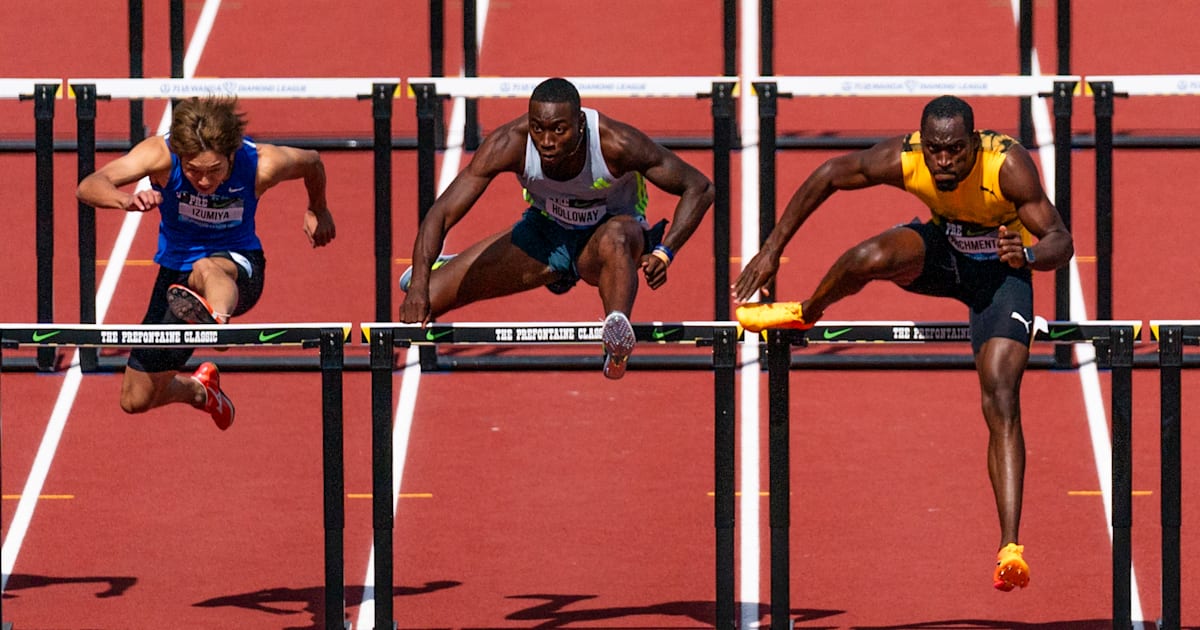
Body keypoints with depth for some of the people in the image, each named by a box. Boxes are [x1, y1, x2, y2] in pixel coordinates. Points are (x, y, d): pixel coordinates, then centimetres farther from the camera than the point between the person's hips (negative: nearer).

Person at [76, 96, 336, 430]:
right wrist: (127, 200, -55)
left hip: (238, 268, -3)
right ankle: (198, 389, 42)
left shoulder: (261, 164, -21)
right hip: (176, 273, 3)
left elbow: (312, 162, 3)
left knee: (208, 269, -43)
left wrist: (317, 211, 22)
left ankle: (218, 319, -78)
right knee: (135, 401, 9)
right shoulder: (160, 154, -22)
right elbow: (87, 187, -32)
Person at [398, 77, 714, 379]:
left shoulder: (616, 143, -32)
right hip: (544, 232, 3)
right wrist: (419, 287, -42)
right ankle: (446, 267, 33)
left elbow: (699, 188, -20)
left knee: (614, 239, -42)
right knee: (421, 306, -4)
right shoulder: (509, 143, -29)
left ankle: (617, 336, -65)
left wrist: (663, 254, -33)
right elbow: (441, 214, -28)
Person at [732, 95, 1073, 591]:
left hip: (1001, 271, -2)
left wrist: (1028, 255, -56)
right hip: (942, 247, 2)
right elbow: (827, 177, -12)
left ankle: (1010, 549, -21)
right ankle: (806, 313, 3)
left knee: (1001, 404, -17)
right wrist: (772, 250, -12)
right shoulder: (902, 159, -27)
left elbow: (1061, 241, -33)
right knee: (872, 258, -32)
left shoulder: (1008, 166, -34)